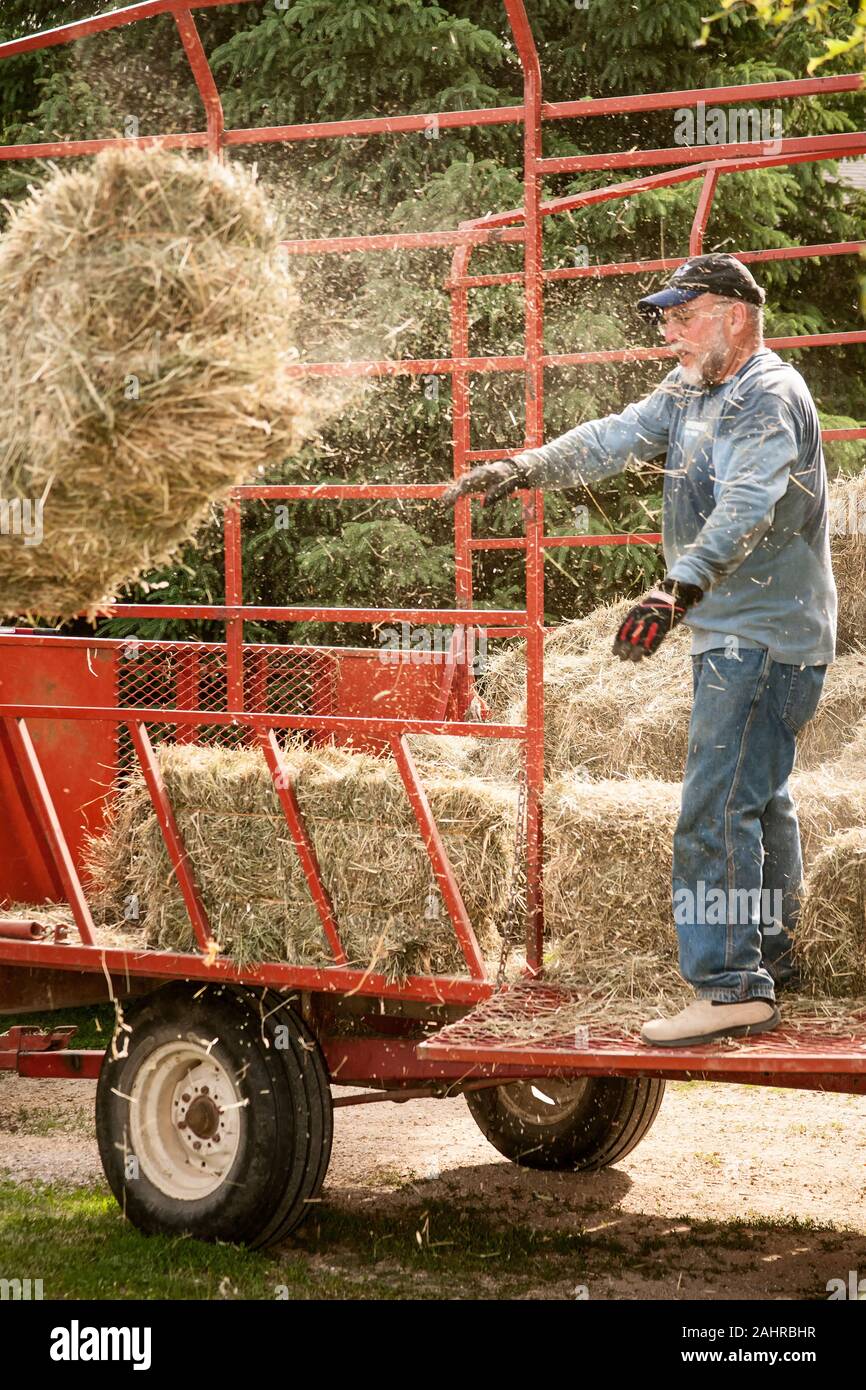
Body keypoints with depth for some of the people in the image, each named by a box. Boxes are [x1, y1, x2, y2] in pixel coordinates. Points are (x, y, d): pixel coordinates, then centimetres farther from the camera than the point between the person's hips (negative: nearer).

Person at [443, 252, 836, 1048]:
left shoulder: (769, 398, -18)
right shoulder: (690, 392, 14)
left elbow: (745, 510, -34)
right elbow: (615, 440, 7)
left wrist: (677, 590, -47)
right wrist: (523, 469, -9)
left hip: (763, 639, -11)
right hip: (734, 632, 11)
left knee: (717, 810, -16)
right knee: (759, 800, 21)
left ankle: (731, 988, -16)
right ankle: (768, 956, 34)